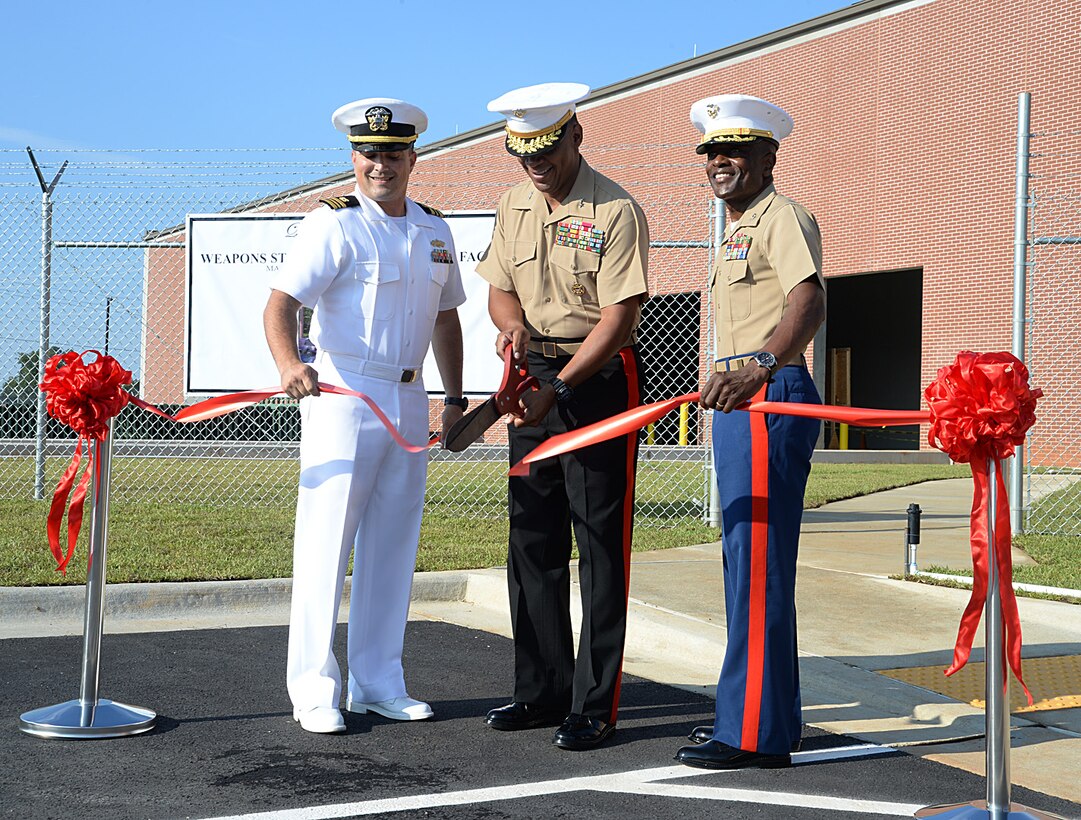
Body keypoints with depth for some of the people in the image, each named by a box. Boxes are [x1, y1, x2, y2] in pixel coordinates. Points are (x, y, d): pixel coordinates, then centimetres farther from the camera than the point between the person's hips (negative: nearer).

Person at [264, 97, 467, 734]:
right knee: (327, 544, -6)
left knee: (394, 546, 10)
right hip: (340, 396, -6)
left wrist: (455, 398, 18)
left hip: (408, 402, 6)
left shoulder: (434, 230, 13)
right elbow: (280, 304, -19)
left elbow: (446, 319, 23)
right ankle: (314, 689, 3)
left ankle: (379, 685, 20)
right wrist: (289, 363, -38)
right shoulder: (334, 224, -7)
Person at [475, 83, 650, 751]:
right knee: (532, 539, 10)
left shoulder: (616, 211, -12)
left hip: (601, 379, -7)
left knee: (601, 543, -3)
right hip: (535, 377, 7)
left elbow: (618, 318, -17)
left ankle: (595, 704, 3)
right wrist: (515, 325, -8)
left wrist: (559, 387, -23)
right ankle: (543, 691, 21)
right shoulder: (516, 206, 9)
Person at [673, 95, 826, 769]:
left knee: (759, 562, -11)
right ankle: (769, 710, 25)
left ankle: (755, 733, -9)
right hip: (741, 401, 11)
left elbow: (809, 304, -28)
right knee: (746, 559, 15)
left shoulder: (784, 216, -9)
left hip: (769, 398, -11)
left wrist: (757, 372, -43)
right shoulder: (740, 228, 22)